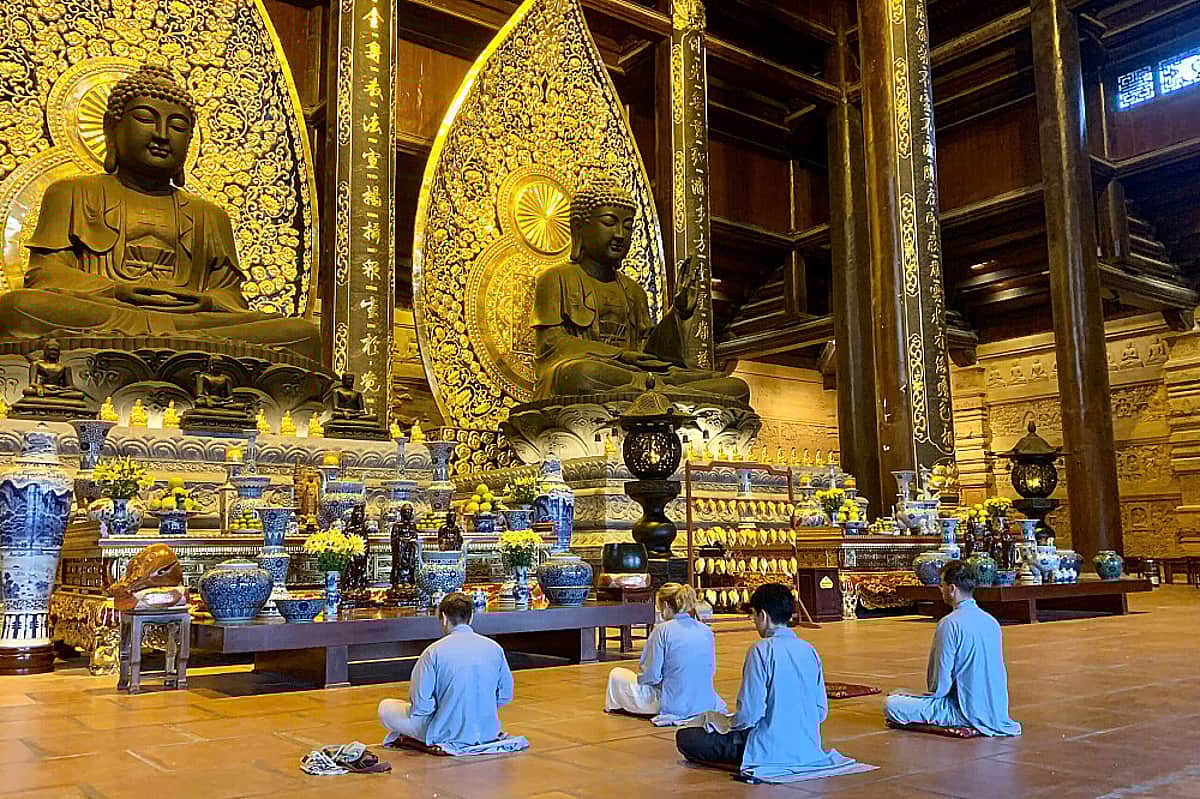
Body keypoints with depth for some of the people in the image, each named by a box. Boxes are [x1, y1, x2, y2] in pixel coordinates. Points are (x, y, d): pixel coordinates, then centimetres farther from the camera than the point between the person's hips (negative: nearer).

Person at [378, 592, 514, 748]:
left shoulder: (434, 651, -16)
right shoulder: (495, 648, -4)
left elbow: (421, 705, -16)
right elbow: (505, 696, 4)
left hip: (448, 734, -5)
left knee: (385, 707, 11)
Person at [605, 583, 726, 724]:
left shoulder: (663, 630, -15)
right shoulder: (706, 630, 1)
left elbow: (651, 676, -13)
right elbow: (711, 670, 12)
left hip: (673, 706, -6)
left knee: (616, 675, 16)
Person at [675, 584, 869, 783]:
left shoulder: (762, 650, -17)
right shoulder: (809, 650, 1)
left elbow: (749, 714, -19)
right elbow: (821, 711, 5)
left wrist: (728, 723, 1)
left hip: (771, 750, -7)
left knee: (685, 737, 1)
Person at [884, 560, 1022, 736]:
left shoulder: (950, 624, -19)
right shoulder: (992, 622, 5)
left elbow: (941, 681, -18)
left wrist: (935, 693, 4)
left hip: (967, 711, -8)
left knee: (891, 704, -8)